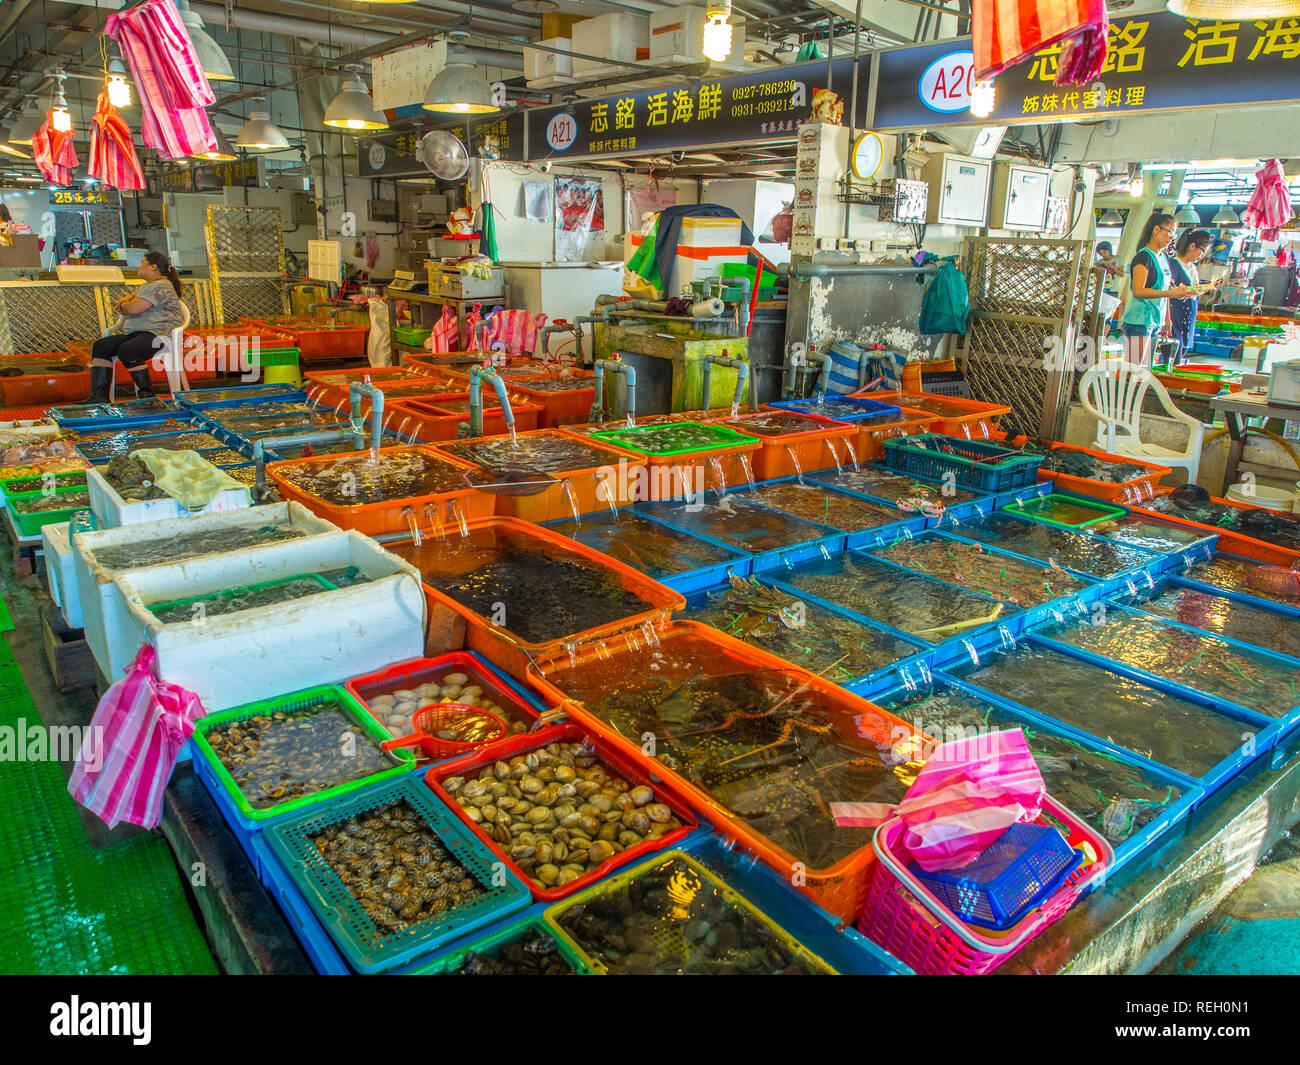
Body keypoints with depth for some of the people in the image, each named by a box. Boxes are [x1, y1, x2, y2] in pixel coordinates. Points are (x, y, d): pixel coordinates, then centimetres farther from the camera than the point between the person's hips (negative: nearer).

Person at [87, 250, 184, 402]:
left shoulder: (160, 286, -9)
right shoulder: (146, 285, 27)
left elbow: (133, 309, -16)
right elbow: (123, 301, 31)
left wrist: (123, 305, 6)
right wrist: (125, 302, 6)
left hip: (158, 333, -11)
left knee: (126, 350, -34)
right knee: (100, 346, -5)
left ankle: (147, 395, -22)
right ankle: (99, 395, -15)